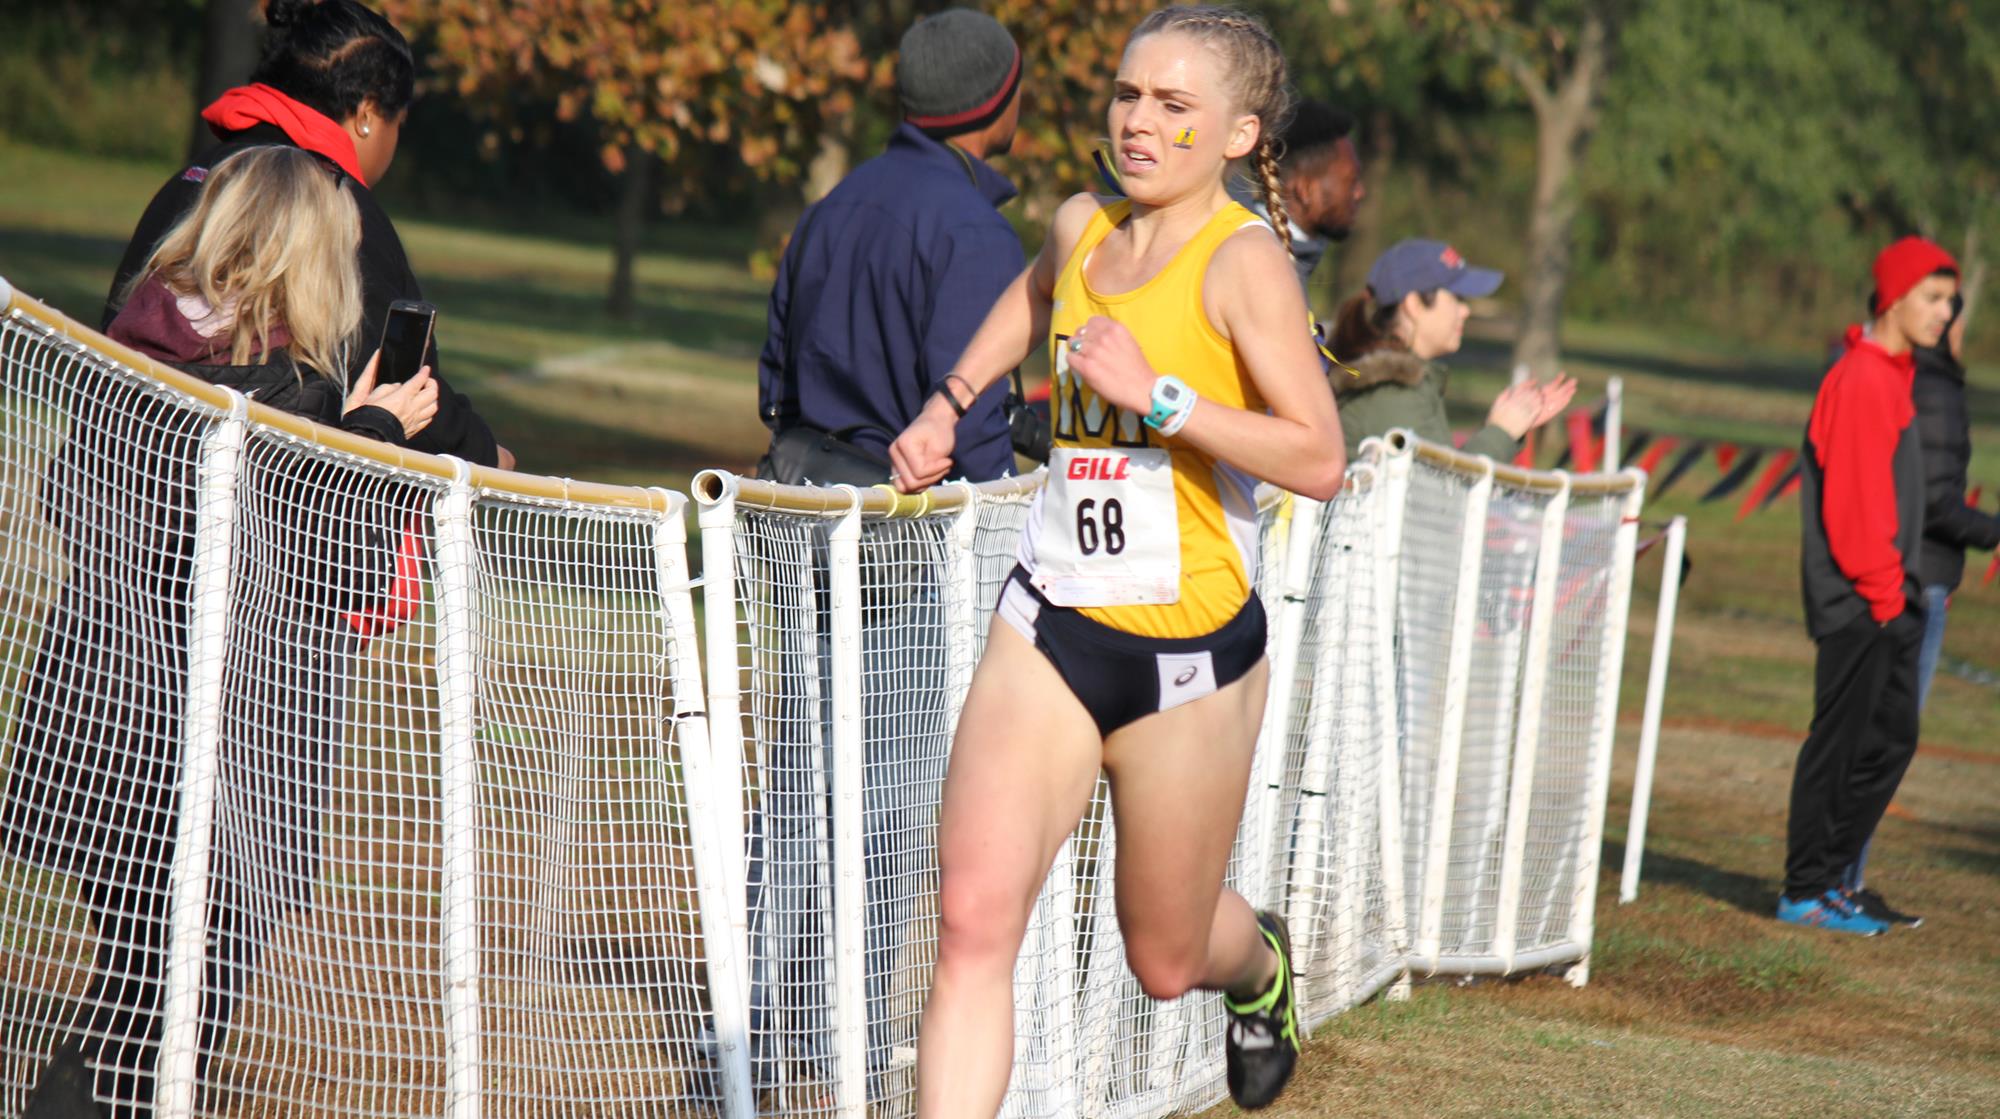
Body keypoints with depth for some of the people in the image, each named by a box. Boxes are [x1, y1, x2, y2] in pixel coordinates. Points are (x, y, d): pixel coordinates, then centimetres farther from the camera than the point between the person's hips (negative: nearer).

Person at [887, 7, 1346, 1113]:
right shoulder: (1082, 227, 7)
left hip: (1188, 646, -4)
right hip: (1048, 626, 4)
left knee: (1164, 962, 14)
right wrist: (946, 404, 26)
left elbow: (1318, 460, -22)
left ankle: (1259, 964, 51)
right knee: (974, 917, -15)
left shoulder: (1244, 258, -12)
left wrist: (1156, 395, -26)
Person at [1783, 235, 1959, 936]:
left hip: (1887, 601, 10)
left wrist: (1902, 589, 16)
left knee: (1892, 741, 13)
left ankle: (1828, 878, 19)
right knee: (1840, 742, -6)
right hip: (1859, 605, -10)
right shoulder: (1861, 379, -14)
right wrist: (1881, 590, -16)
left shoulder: (1891, 377, 17)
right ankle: (1804, 895, 0)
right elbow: (1854, 497, -19)